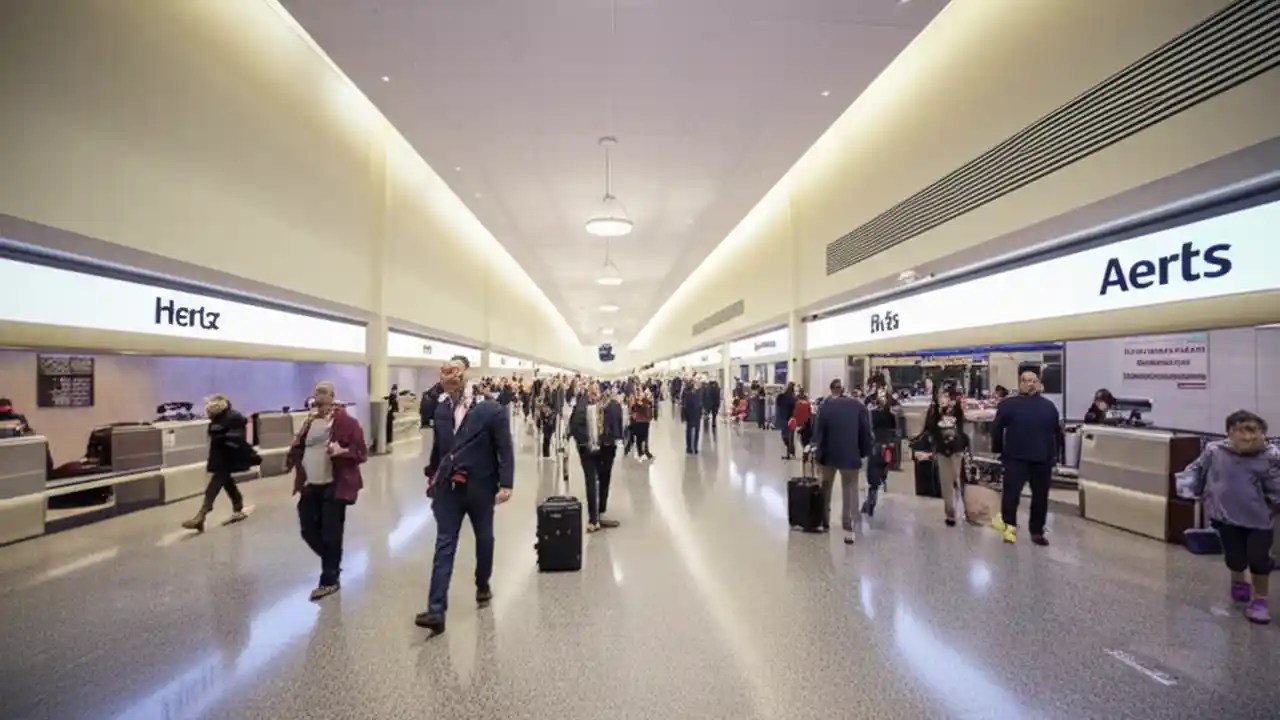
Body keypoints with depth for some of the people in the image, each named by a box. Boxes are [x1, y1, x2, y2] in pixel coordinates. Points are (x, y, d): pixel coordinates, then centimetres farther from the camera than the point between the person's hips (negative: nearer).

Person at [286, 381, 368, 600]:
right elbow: (299, 446, 19)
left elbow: (362, 452, -10)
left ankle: (329, 580, 18)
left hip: (334, 487, -7)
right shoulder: (310, 421, 9)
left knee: (331, 534, 2)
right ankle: (332, 563, 38)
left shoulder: (346, 422, -10)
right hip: (310, 486, 7)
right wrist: (291, 461, 1)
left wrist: (342, 451, -27)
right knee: (308, 530, 13)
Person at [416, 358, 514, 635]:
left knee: (484, 540, 16)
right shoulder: (441, 410, 3)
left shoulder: (492, 411, -12)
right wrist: (432, 476, 14)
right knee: (444, 546, 1)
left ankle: (483, 585, 38)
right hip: (448, 487, 3)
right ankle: (436, 610, 3)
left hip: (480, 488, -2)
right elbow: (438, 447, 14)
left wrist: (506, 484, -18)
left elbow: (505, 450, -12)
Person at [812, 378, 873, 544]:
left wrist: (818, 450, 4)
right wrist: (864, 452, 8)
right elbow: (866, 431, -1)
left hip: (829, 453, 1)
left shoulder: (826, 406, -2)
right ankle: (848, 529, -4)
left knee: (826, 488, 19)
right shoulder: (859, 406, -1)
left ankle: (825, 522, 27)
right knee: (849, 490, 5)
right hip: (850, 455, -1)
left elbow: (818, 430, -5)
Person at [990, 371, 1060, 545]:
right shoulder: (1009, 404, -1)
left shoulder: (1049, 406, 13)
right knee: (1012, 491, -9)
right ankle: (1009, 524, 9)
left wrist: (1052, 453, 14)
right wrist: (999, 450, 3)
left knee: (1040, 496, 9)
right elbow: (996, 428, 1)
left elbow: (1055, 431, 18)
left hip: (1043, 458, 4)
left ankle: (1037, 531, 21)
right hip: (1016, 457, -4)